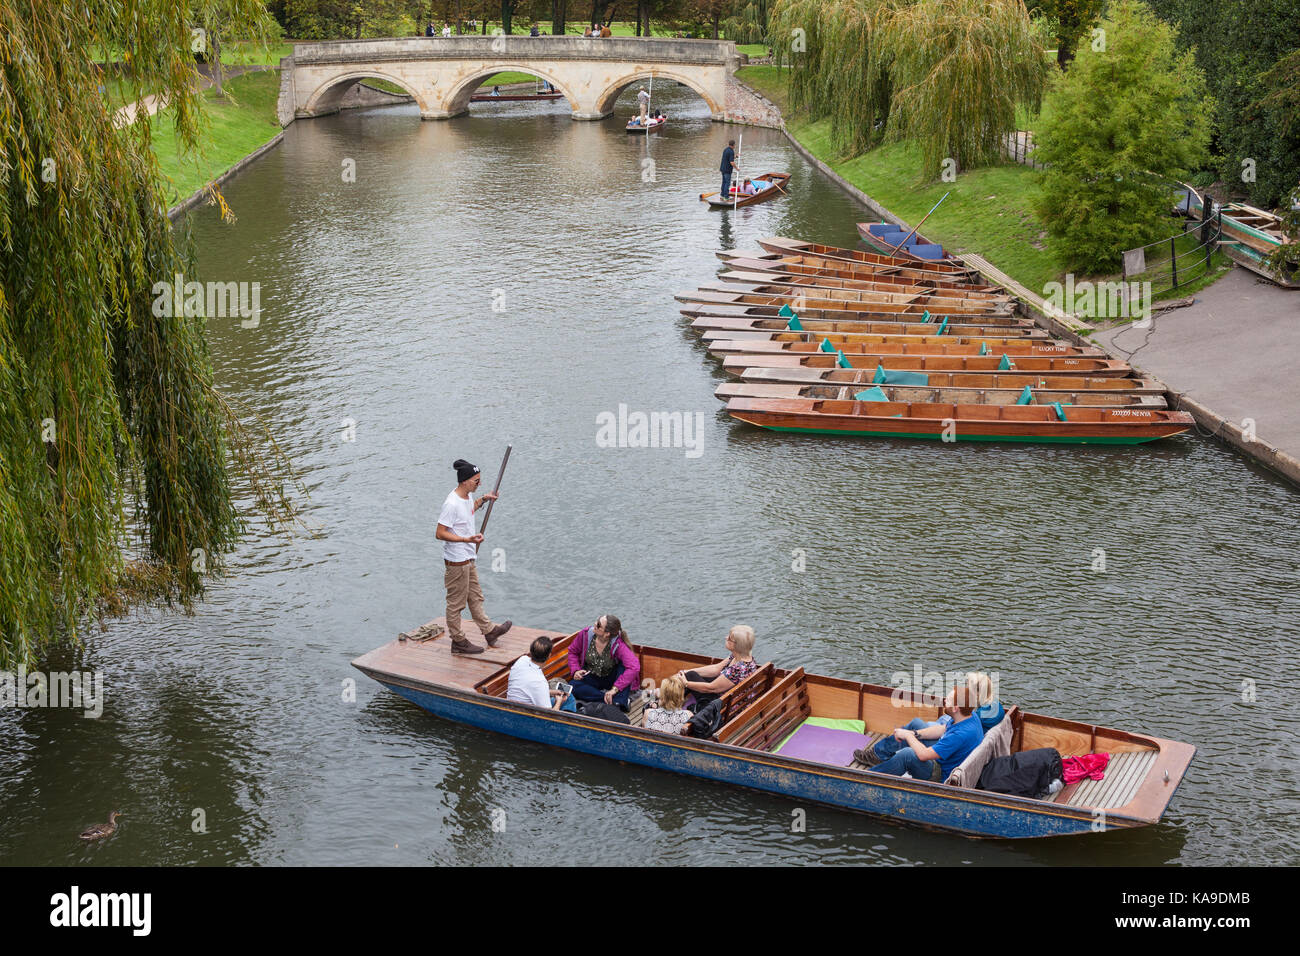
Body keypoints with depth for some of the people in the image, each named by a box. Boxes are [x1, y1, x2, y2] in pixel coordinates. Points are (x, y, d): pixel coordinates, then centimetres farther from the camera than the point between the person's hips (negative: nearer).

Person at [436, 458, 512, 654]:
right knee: (456, 603, 4)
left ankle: (489, 631, 33)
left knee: (475, 597, 21)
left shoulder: (467, 495, 4)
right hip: (456, 561, -10)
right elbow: (440, 533, -25)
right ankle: (458, 642, 14)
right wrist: (466, 539, -31)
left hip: (468, 559, 10)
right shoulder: (451, 504, -25)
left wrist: (483, 500, 20)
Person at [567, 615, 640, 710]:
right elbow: (573, 652, 3)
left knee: (623, 665, -32)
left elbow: (634, 667, -41)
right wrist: (575, 670, -14)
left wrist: (614, 689, -44)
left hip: (610, 679, -3)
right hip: (591, 678, 3)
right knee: (573, 687, -27)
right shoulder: (585, 634, -17)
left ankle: (619, 703, -40)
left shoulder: (618, 645, -28)